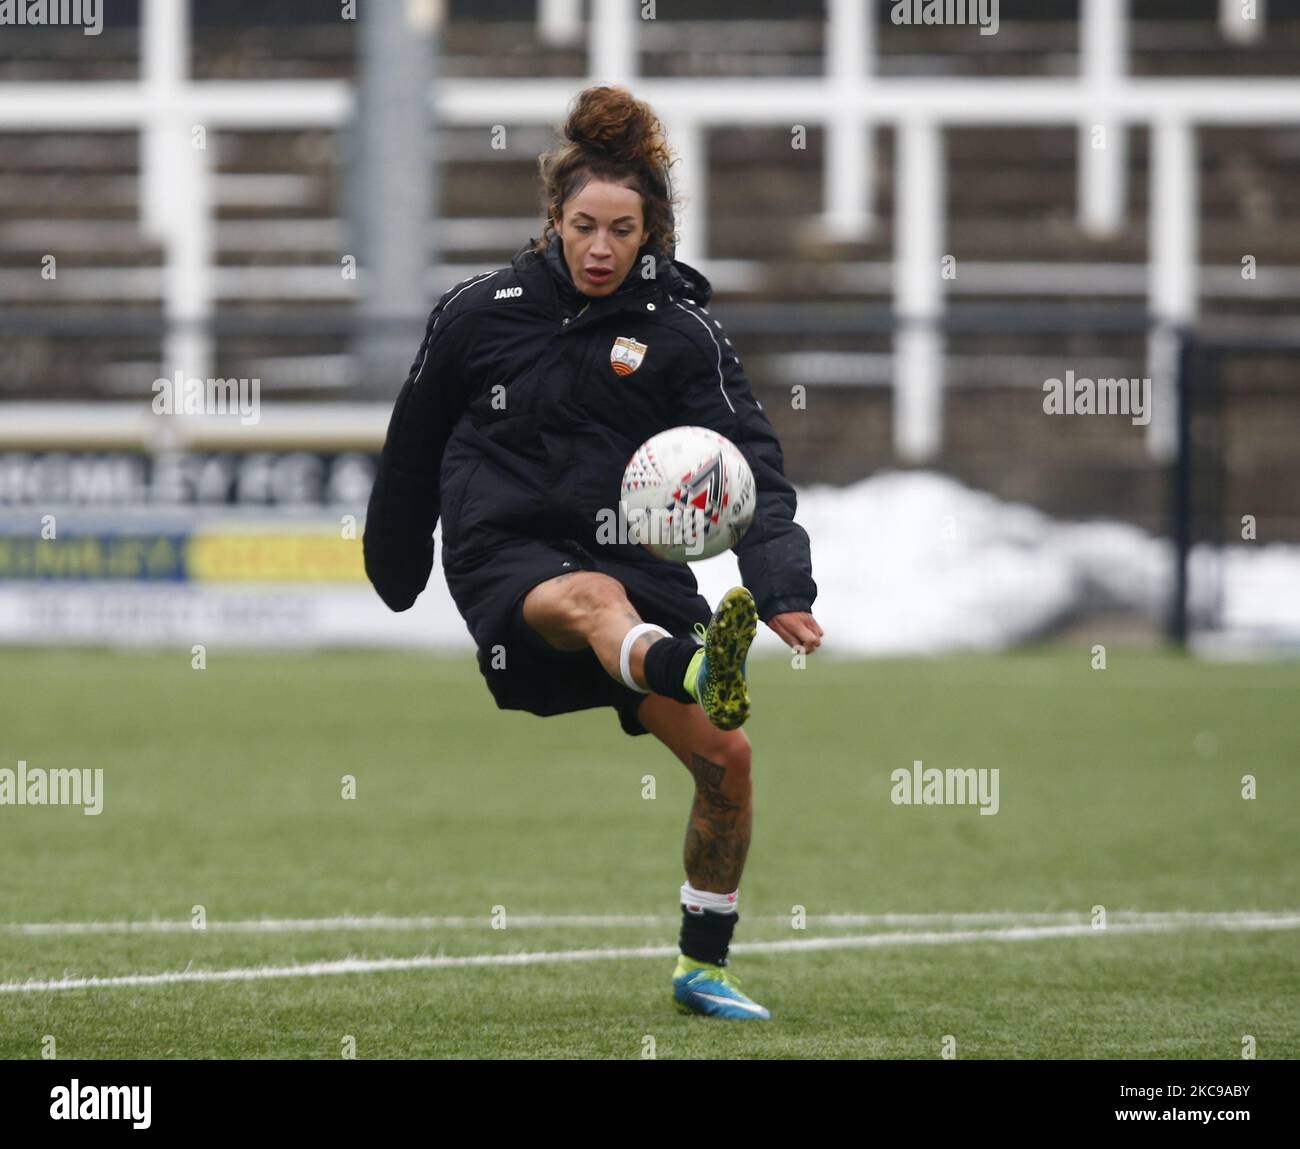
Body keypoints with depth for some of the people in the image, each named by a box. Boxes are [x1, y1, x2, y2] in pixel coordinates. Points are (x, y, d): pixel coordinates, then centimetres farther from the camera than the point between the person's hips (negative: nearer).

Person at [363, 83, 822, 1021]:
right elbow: (414, 448, 18)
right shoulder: (480, 313, 3)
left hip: (635, 565, 2)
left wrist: (783, 589, -27)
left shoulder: (681, 332, 0)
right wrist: (394, 580, 28)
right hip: (507, 565, -2)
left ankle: (704, 967, 10)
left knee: (726, 753, -10)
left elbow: (753, 463, -11)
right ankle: (702, 676, -74)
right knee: (595, 600, -37)